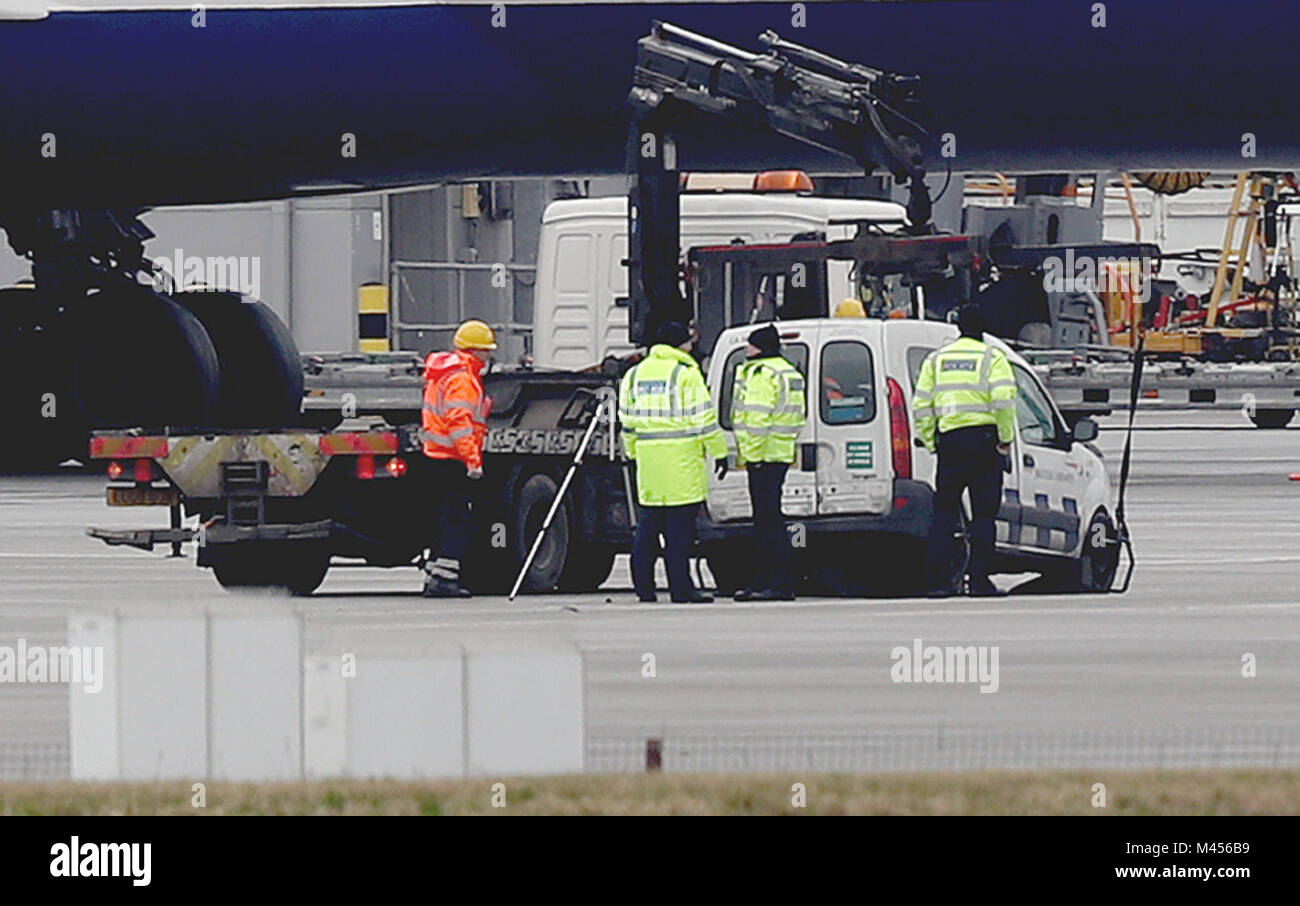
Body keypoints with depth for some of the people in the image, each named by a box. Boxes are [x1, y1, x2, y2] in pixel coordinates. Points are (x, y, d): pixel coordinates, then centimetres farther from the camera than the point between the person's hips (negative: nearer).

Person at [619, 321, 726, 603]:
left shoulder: (634, 375, 14)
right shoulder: (685, 374, -7)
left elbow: (628, 420, 18)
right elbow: (703, 418, -8)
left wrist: (634, 453, 26)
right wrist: (718, 452, -2)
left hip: (648, 454, 6)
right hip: (680, 456, -6)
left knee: (648, 522, 11)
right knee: (679, 526, -5)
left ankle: (643, 586, 10)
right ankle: (680, 588, -6)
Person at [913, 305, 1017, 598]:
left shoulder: (936, 360, 12)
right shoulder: (992, 358, -1)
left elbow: (920, 406, 7)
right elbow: (1003, 400, -14)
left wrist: (930, 442, 13)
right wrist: (1005, 439, -5)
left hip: (948, 440, 3)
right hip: (983, 439, -3)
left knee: (944, 513, 7)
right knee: (983, 514, 1)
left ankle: (938, 581, 0)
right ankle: (980, 581, -3)